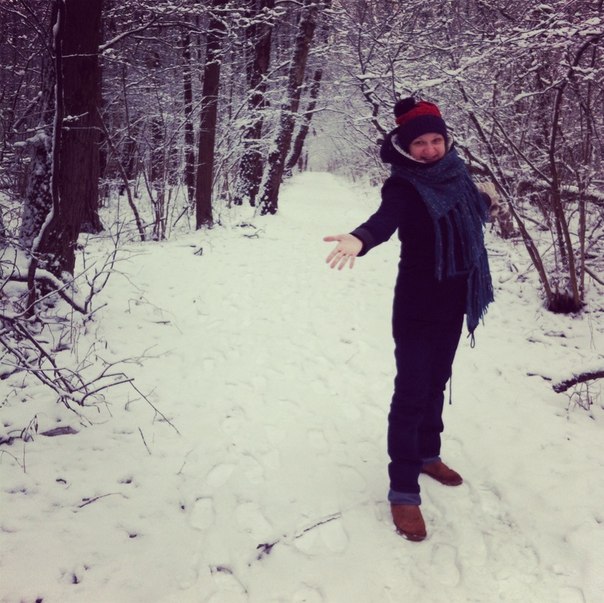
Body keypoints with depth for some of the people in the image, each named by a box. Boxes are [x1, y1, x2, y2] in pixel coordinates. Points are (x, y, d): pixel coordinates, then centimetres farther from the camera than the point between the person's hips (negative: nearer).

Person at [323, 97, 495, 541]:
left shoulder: (454, 173, 3)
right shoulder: (403, 185, -17)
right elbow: (385, 219, -38)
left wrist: (483, 200, 44)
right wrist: (359, 239, -60)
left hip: (454, 301, 7)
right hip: (417, 304, -7)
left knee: (437, 383, 19)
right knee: (412, 392, -5)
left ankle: (427, 454, 38)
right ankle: (403, 490, 2)